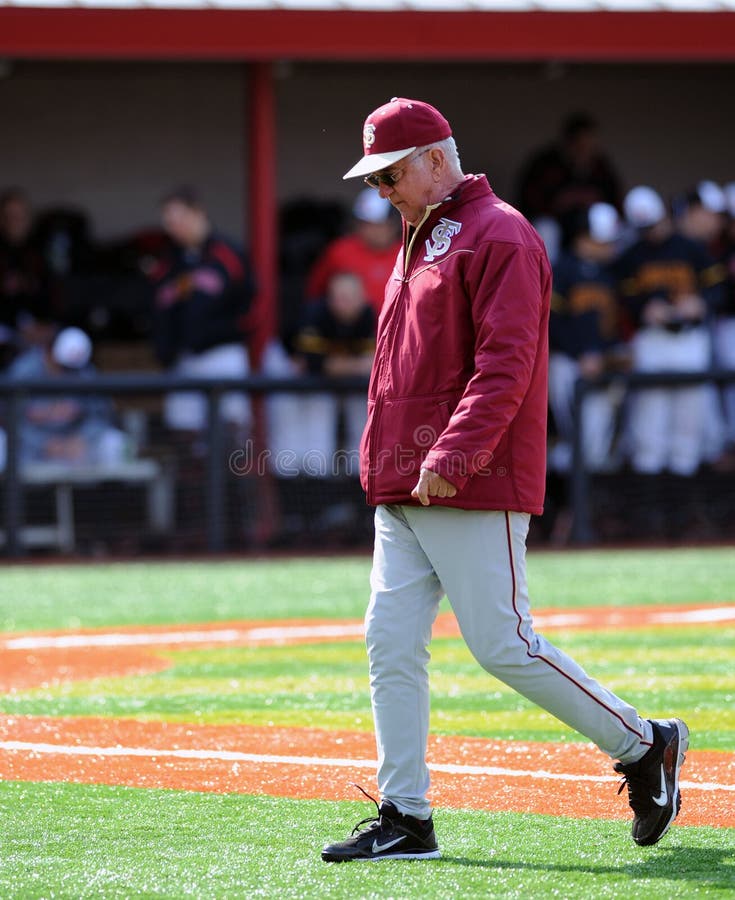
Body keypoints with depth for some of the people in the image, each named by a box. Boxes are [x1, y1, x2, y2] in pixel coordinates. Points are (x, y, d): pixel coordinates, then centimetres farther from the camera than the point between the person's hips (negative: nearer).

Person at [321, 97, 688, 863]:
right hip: (402, 494, 9)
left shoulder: (499, 237, -9)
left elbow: (505, 364, -19)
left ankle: (644, 747, 8)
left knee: (502, 645, -8)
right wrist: (388, 468, 17)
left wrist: (453, 454, -27)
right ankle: (405, 821, 5)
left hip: (471, 487, -9)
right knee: (390, 645, 2)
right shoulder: (419, 240, 21)